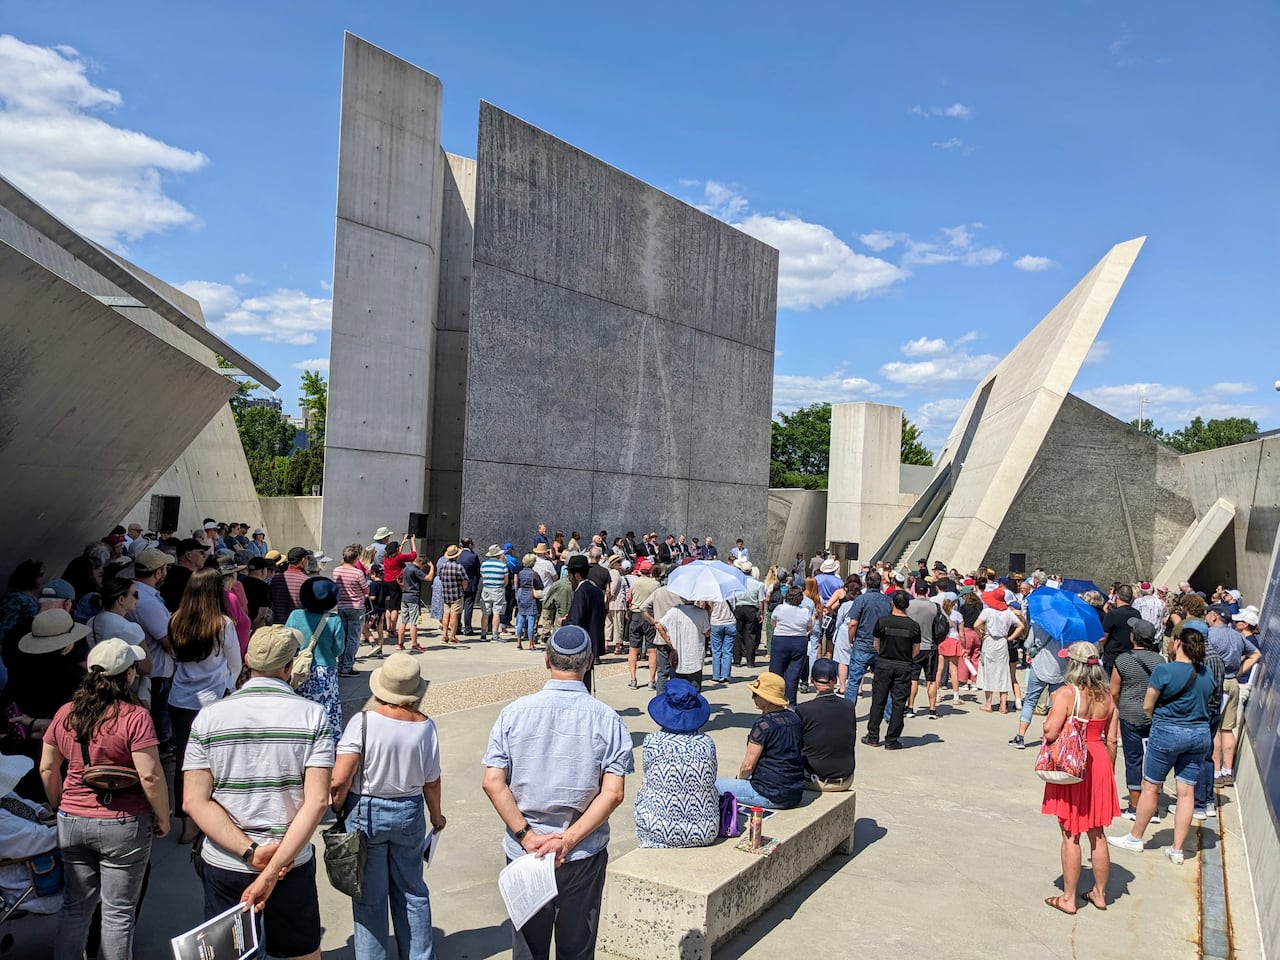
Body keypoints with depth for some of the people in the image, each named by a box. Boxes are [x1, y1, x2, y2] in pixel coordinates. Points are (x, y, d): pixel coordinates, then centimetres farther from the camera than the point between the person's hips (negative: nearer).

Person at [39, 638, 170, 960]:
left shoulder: (66, 713, -1)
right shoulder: (134, 716, -19)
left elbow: (47, 769, 8)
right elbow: (150, 776, -20)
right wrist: (163, 818, -6)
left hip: (72, 822, 5)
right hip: (123, 825, -5)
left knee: (75, 906, 20)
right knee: (118, 914, 8)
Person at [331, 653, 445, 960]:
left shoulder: (363, 721, -19)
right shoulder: (425, 725, -10)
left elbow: (339, 780, -21)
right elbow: (431, 781, -1)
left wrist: (338, 809, -1)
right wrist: (436, 814, 16)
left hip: (366, 813, -3)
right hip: (410, 813, 3)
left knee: (369, 897, 12)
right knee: (412, 891, 20)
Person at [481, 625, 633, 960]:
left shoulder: (515, 712, -7)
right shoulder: (606, 719, -9)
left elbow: (492, 782, -12)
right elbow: (613, 793, -15)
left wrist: (528, 836, -11)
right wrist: (569, 840, -13)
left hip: (524, 852, 1)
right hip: (584, 855, -1)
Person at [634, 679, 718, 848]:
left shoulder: (652, 742, -12)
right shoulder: (707, 743, -7)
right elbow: (711, 781, 7)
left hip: (662, 832, -2)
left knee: (643, 792, 27)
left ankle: (649, 845, 33)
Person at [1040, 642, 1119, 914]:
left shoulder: (1066, 693, -17)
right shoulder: (1106, 697, 1)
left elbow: (1050, 732, -21)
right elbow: (1111, 741, 5)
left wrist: (1051, 714, -1)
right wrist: (1109, 771, 17)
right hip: (1099, 765, 5)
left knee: (1070, 835, 4)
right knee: (1096, 834, 17)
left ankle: (1068, 898, 13)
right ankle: (1099, 893, 30)